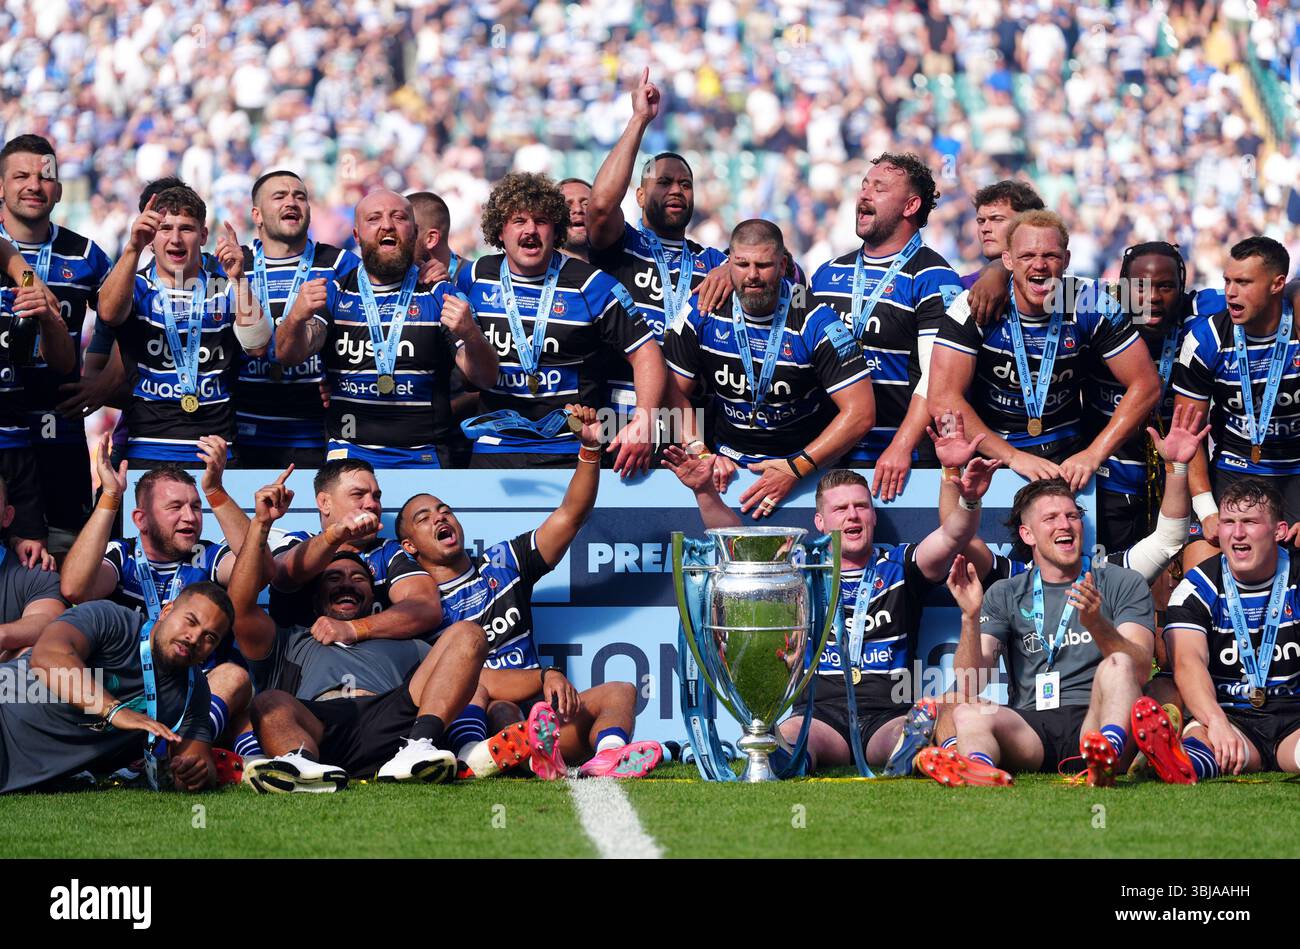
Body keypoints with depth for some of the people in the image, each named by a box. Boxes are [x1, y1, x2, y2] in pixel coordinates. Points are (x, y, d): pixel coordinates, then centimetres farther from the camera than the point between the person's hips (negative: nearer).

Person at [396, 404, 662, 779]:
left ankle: (607, 756, -53)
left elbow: (570, 515, 17)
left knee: (619, 692, -17)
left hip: (537, 709, 5)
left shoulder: (503, 562, 22)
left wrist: (590, 448, 1)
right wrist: (545, 677, -19)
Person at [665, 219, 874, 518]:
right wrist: (699, 452, -11)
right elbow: (675, 392, 6)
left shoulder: (816, 323, -11)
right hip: (725, 463, 2)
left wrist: (794, 470, -21)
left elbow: (860, 412, -15)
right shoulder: (702, 313, -2)